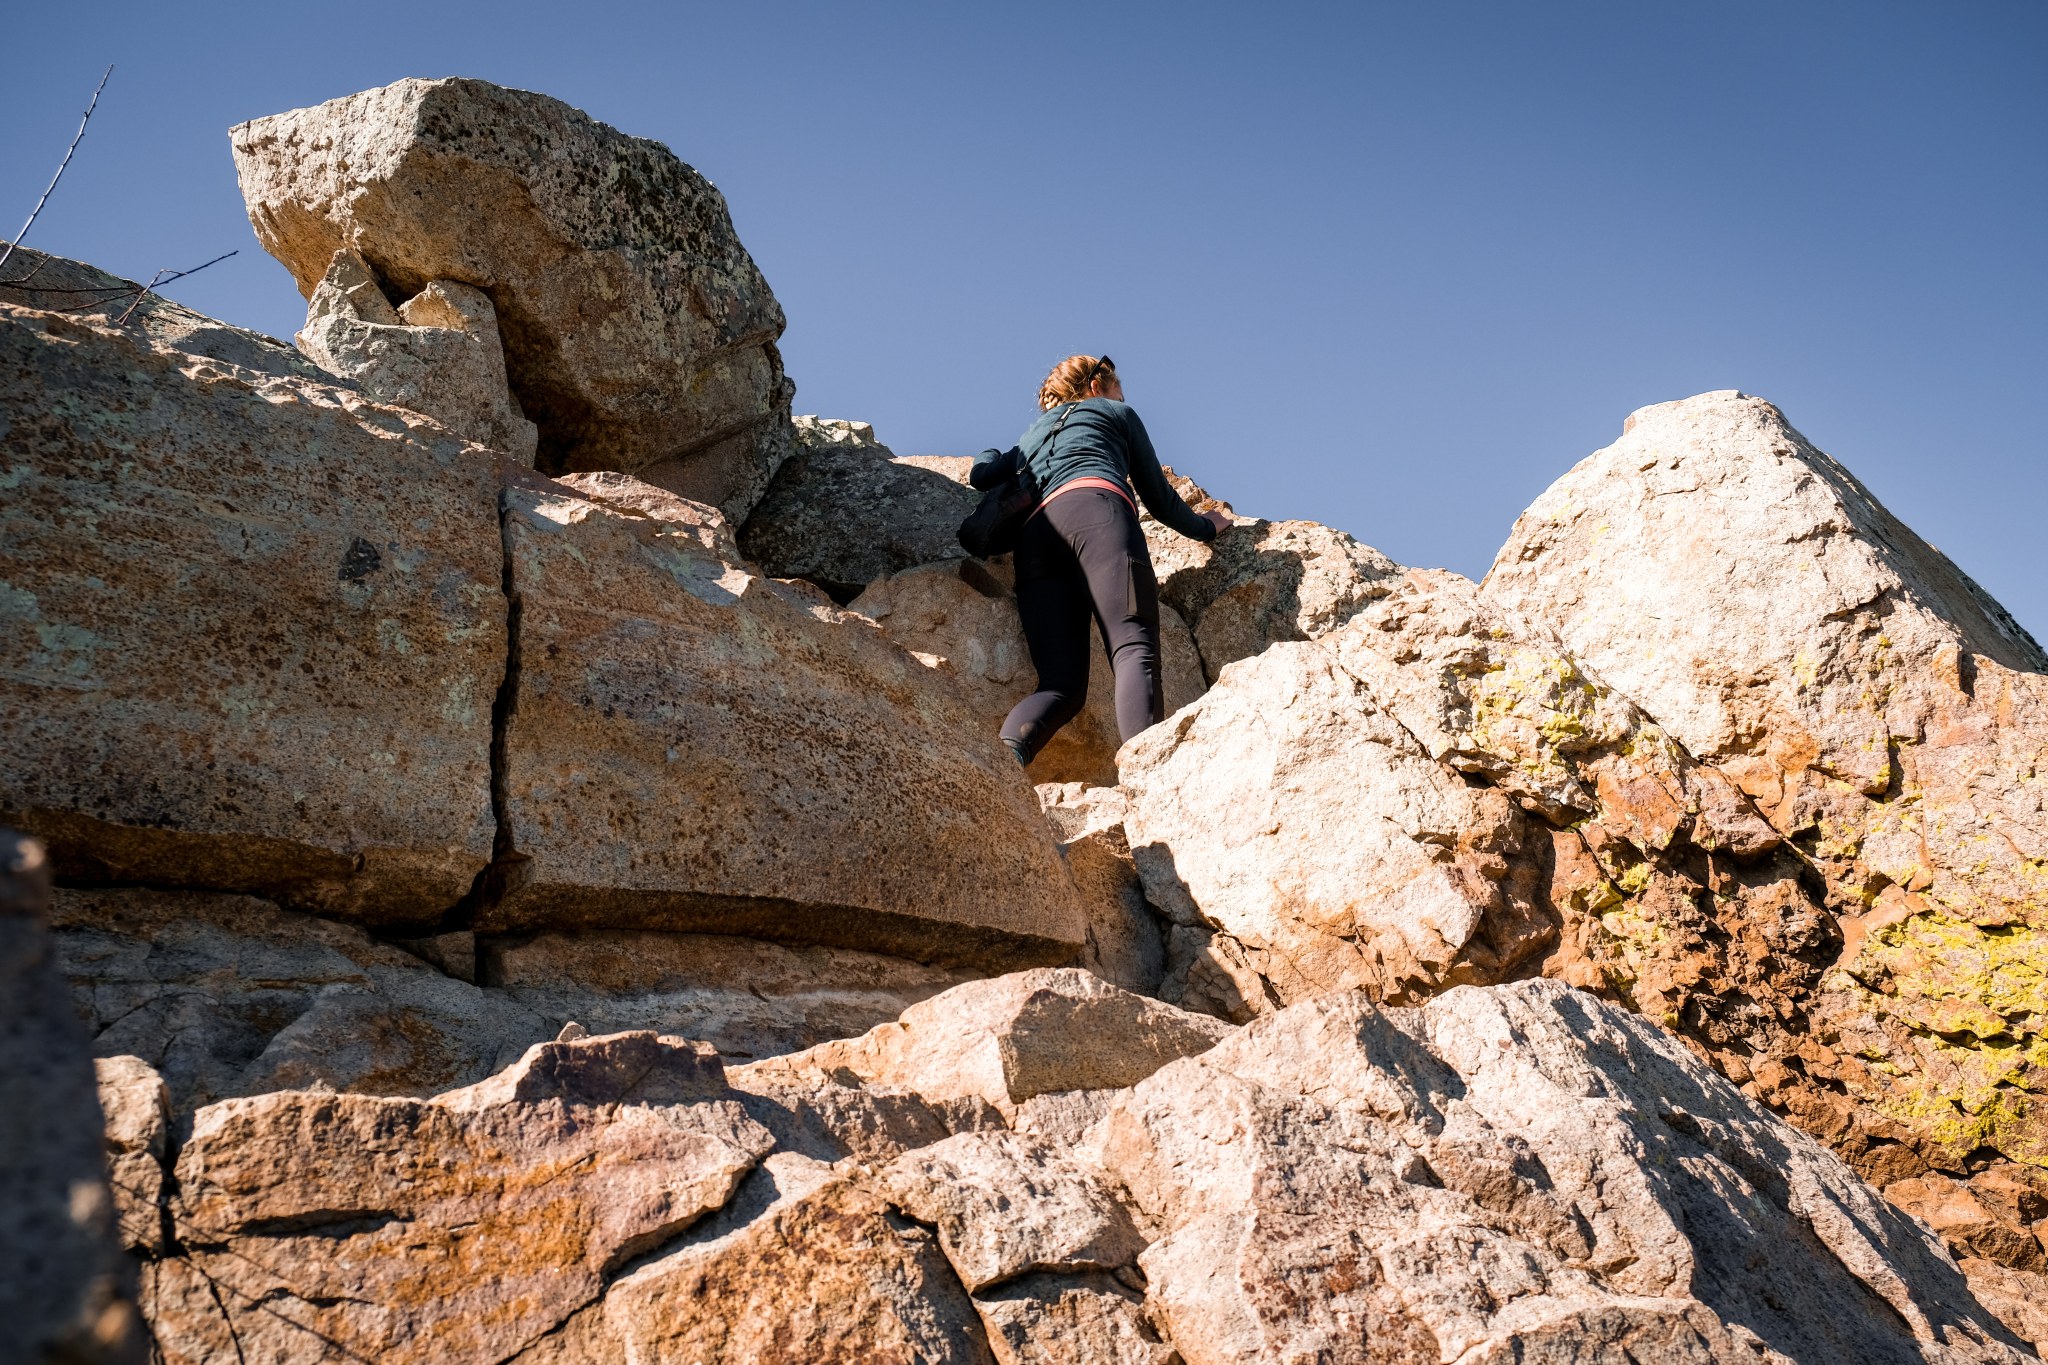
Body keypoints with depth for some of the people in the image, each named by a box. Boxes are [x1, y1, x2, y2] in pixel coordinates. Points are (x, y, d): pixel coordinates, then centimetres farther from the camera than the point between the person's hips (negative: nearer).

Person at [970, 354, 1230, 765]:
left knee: (1061, 680, -7)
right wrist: (1205, 525, 45)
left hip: (1034, 536, 4)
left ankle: (1007, 750, -39)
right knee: (1135, 649, -22)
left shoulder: (1033, 434, 40)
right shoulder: (1117, 413, 30)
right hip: (1098, 510, -4)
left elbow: (980, 475, 41)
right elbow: (1159, 496, 28)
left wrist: (994, 456, 64)